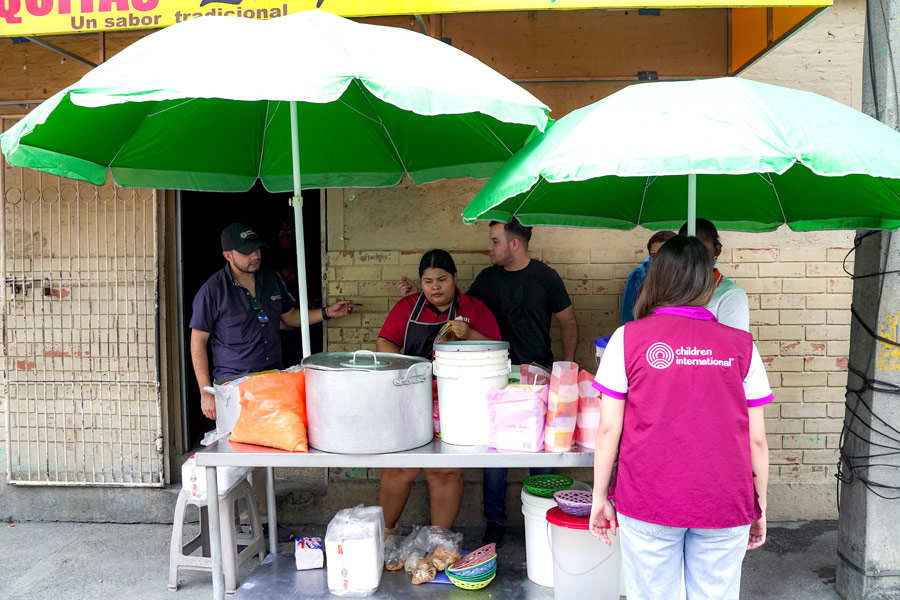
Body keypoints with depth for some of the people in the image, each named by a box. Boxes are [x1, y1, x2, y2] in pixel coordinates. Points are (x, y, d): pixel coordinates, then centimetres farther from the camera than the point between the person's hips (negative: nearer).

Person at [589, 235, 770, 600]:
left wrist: (600, 496, 6)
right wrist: (760, 506, 14)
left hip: (648, 502, -1)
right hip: (725, 504, 2)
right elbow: (756, 440, 2)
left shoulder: (628, 339, -4)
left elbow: (608, 430, -4)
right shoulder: (741, 346, 0)